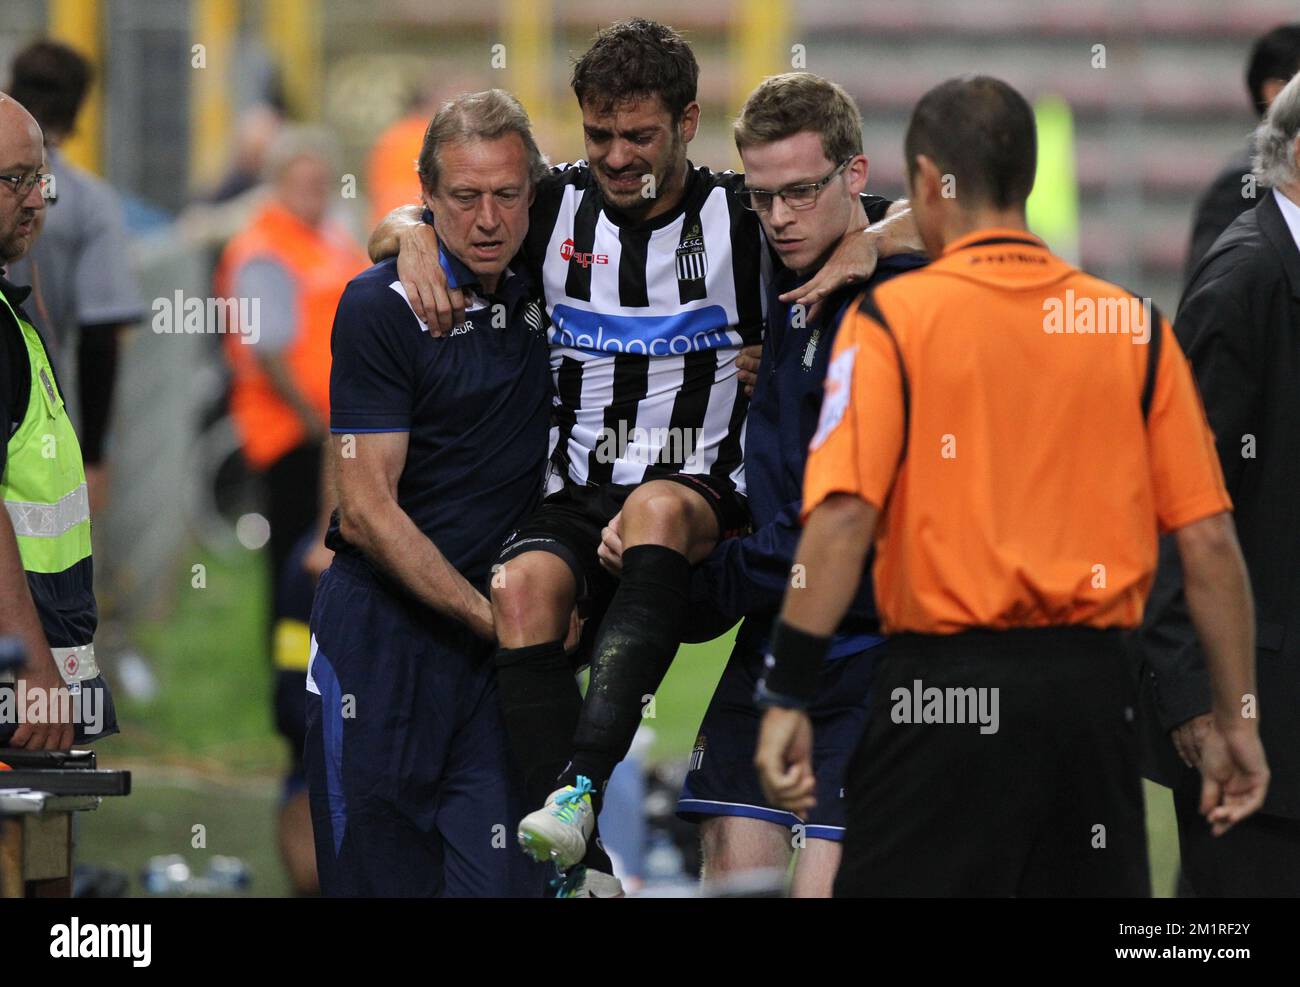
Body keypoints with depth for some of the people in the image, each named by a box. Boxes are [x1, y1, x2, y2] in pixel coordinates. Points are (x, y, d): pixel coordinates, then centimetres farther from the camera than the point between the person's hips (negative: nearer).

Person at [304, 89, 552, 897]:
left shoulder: (546, 289, 6)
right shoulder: (381, 307, -8)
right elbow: (366, 512, -12)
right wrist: (490, 616, -16)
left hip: (501, 647, 4)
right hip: (380, 632, -4)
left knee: (501, 880, -7)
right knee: (378, 879, -1)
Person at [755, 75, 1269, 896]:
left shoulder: (892, 318, -4)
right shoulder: (1134, 326, 6)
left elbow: (844, 519, -14)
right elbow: (1209, 541, 4)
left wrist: (789, 696, -11)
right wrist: (1235, 717, 11)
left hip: (946, 691, -3)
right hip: (1095, 692, 3)